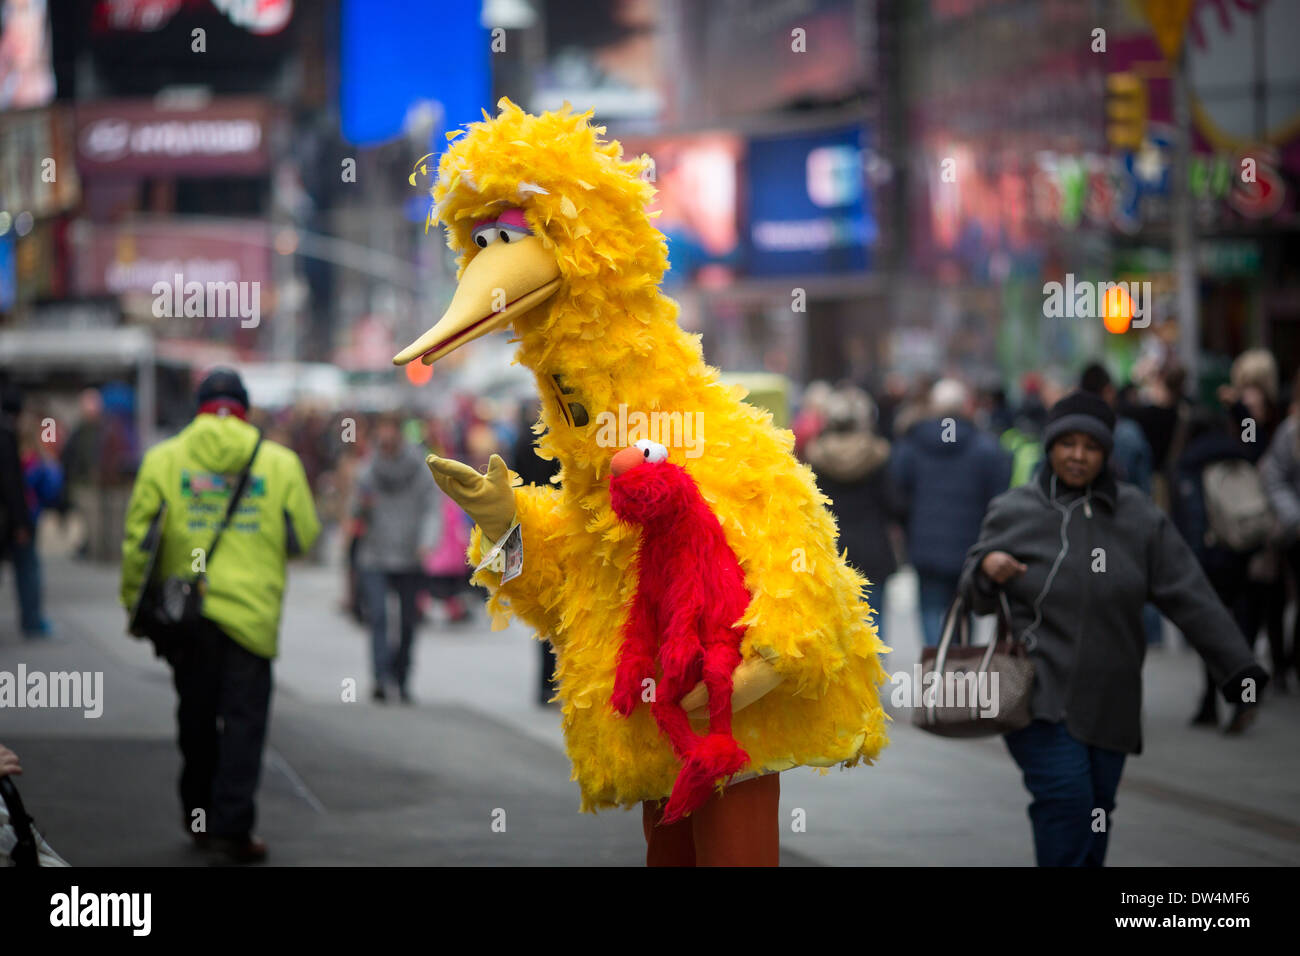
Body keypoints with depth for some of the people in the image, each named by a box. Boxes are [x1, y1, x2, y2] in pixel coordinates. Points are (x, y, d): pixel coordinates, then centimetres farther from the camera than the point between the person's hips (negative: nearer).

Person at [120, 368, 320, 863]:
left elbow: (138, 538, 0)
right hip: (252, 612, -2)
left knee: (196, 716, 15)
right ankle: (232, 823, -8)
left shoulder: (163, 460, 2)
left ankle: (198, 815, 23)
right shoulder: (279, 462, 1)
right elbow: (304, 535, 4)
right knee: (244, 719, 0)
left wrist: (134, 601, 10)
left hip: (185, 613, 2)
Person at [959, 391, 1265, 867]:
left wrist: (1236, 665, -1)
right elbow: (975, 597, 12)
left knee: (1097, 805, 8)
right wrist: (986, 568, -13)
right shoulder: (1013, 512, 2)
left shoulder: (1137, 515, 5)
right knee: (1065, 799, -17)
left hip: (1110, 699, 3)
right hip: (1041, 696, -3)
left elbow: (1189, 595, 4)